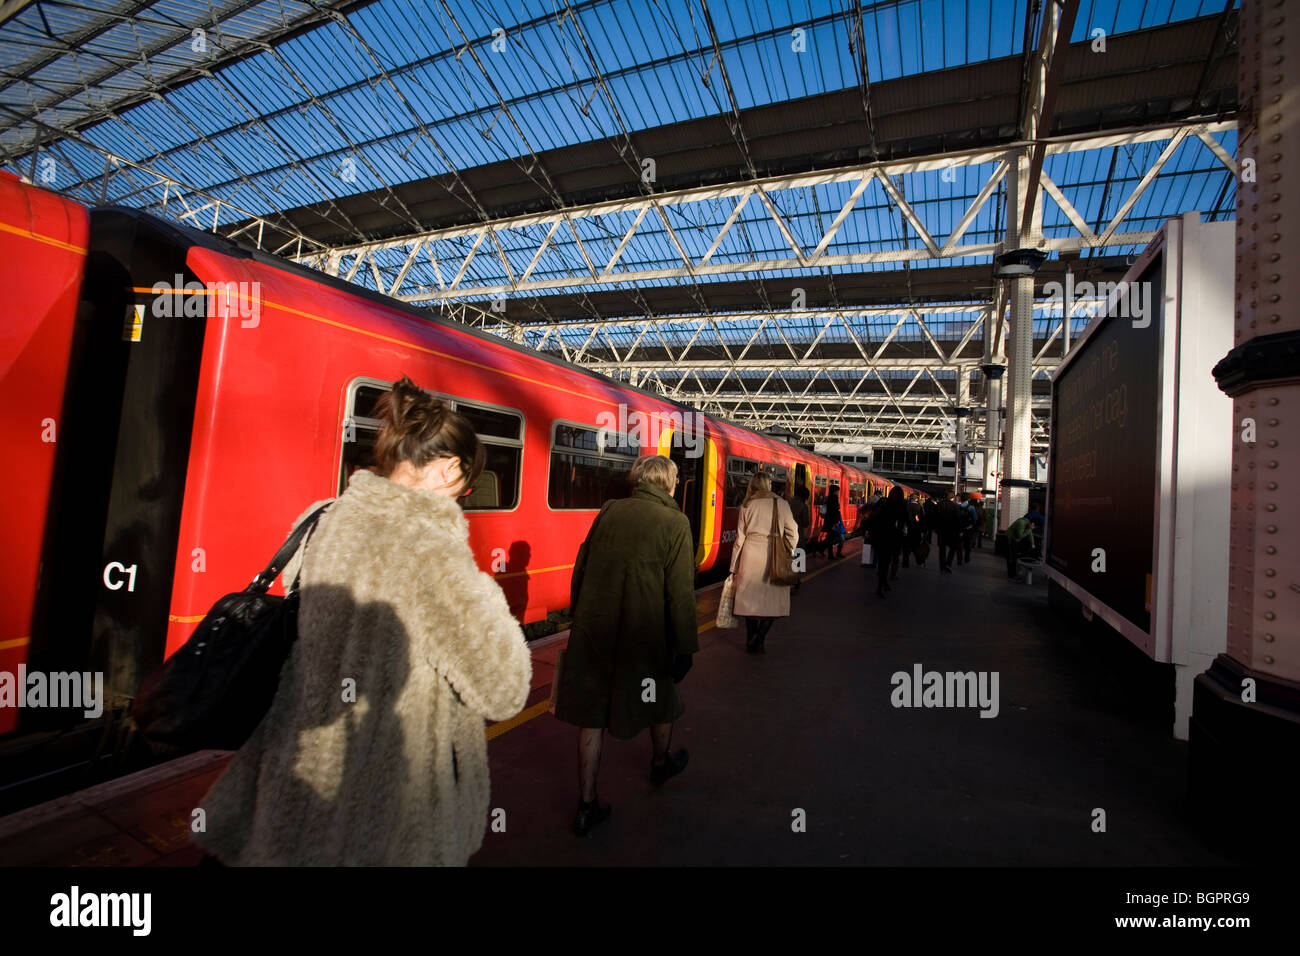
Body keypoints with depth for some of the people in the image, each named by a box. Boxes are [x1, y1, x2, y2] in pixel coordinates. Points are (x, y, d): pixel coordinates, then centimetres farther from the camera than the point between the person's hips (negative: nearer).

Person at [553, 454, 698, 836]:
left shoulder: (609, 511, 0)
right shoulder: (674, 523, -12)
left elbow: (580, 570, 5)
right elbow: (681, 593, -15)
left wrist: (580, 620, 16)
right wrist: (685, 648, -6)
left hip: (593, 632, 3)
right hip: (644, 633, -3)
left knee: (592, 711, 14)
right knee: (662, 698, 24)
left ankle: (587, 804, 24)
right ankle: (660, 764, 49)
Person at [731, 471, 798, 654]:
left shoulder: (746, 505, 4)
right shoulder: (781, 504, 1)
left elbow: (740, 537, 7)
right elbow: (793, 534, 0)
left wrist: (734, 567, 13)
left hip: (750, 556, 2)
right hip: (773, 556, -2)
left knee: (751, 598, 11)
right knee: (773, 600, 7)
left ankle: (750, 641, 19)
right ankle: (758, 642, 2)